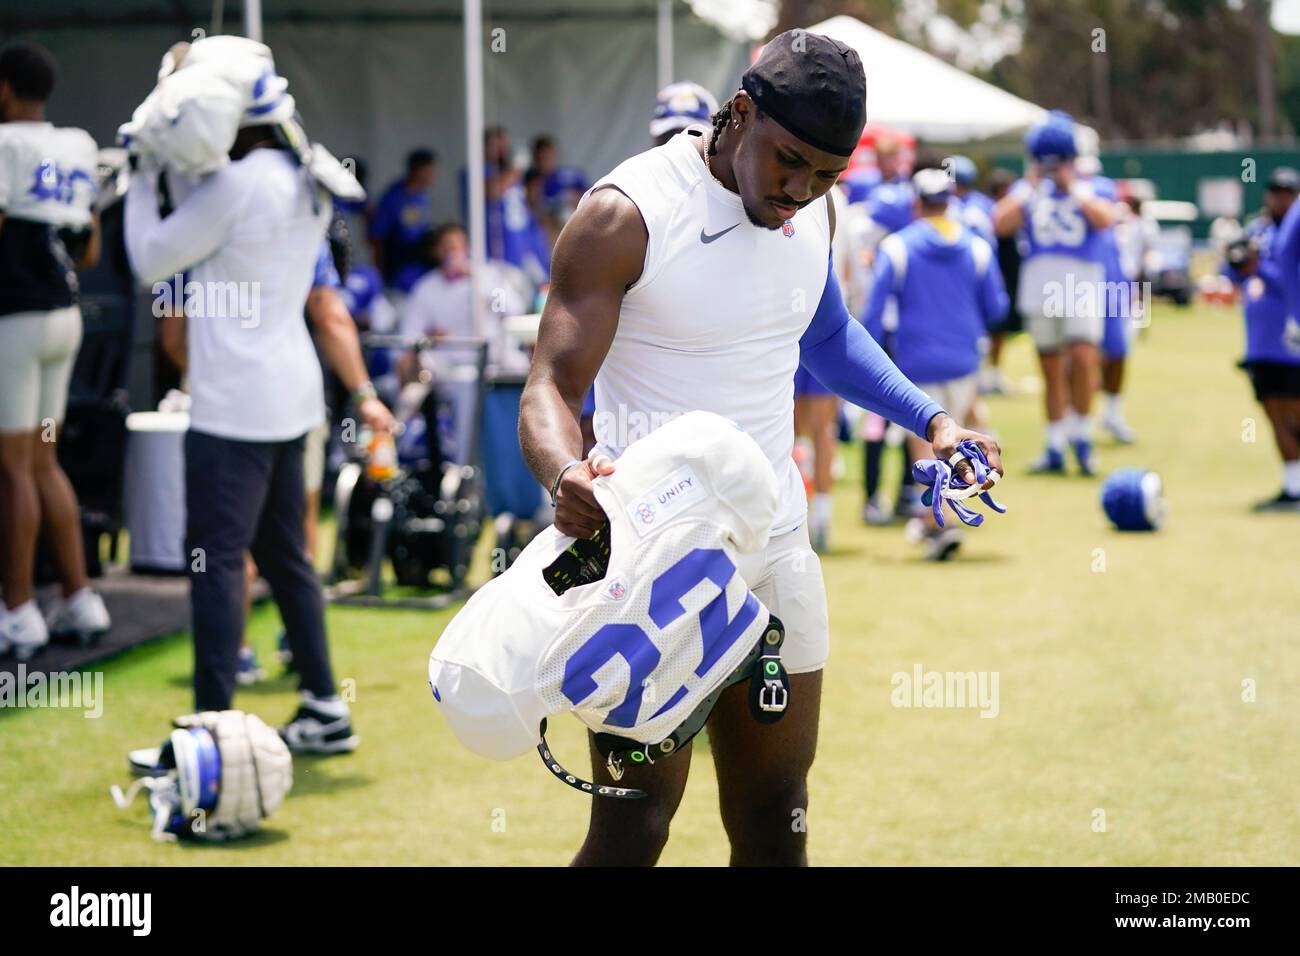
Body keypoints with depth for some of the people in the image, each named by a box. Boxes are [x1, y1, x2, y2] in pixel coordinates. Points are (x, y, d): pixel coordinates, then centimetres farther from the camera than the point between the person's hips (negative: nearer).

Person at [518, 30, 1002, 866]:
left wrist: (930, 418, 17)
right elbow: (552, 387, -19)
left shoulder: (812, 211, 6)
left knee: (775, 823, 10)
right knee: (632, 828, -8)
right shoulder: (628, 217, -15)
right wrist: (567, 473, -40)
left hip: (774, 546, 6)